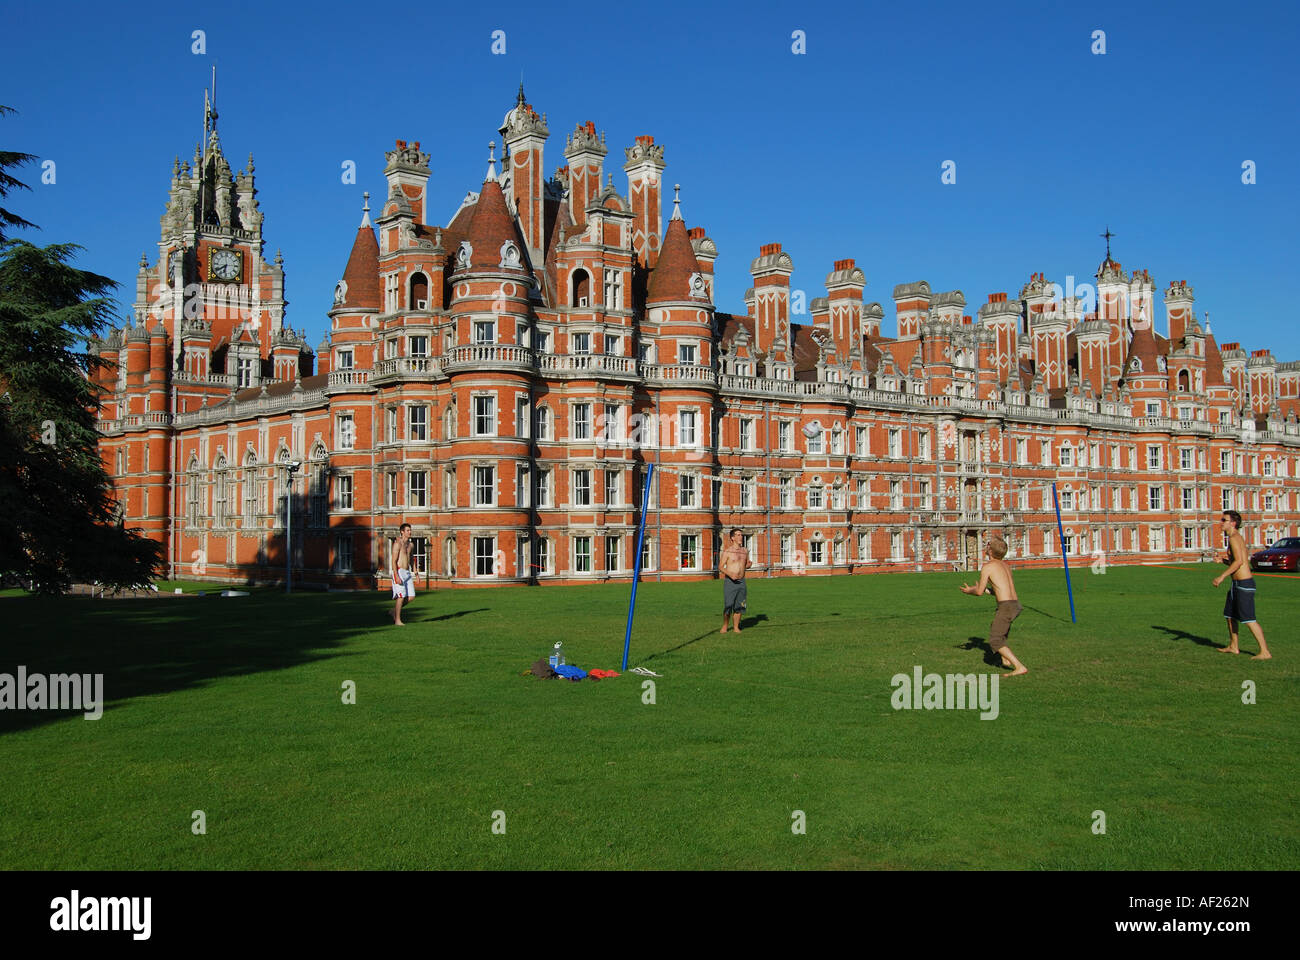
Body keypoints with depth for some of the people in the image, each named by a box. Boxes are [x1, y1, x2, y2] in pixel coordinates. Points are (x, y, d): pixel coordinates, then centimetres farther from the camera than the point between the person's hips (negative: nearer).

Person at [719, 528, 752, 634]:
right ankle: (724, 627, 9)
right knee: (728, 606, -6)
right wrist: (730, 574, -22)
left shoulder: (745, 551, 10)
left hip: (741, 582, 4)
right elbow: (720, 567, -7)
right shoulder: (727, 552, -5)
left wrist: (749, 564, -2)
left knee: (739, 606, 5)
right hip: (729, 582, -4)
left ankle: (736, 627, 14)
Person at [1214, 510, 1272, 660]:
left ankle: (1265, 652, -8)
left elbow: (1239, 561, -25)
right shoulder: (1237, 537, 16)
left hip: (1244, 583, -11)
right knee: (1230, 615, 19)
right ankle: (1233, 647, 29)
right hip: (1237, 584, 11)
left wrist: (1222, 576, -22)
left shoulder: (1234, 538, -15)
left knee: (1249, 619, -10)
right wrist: (1224, 560, 8)